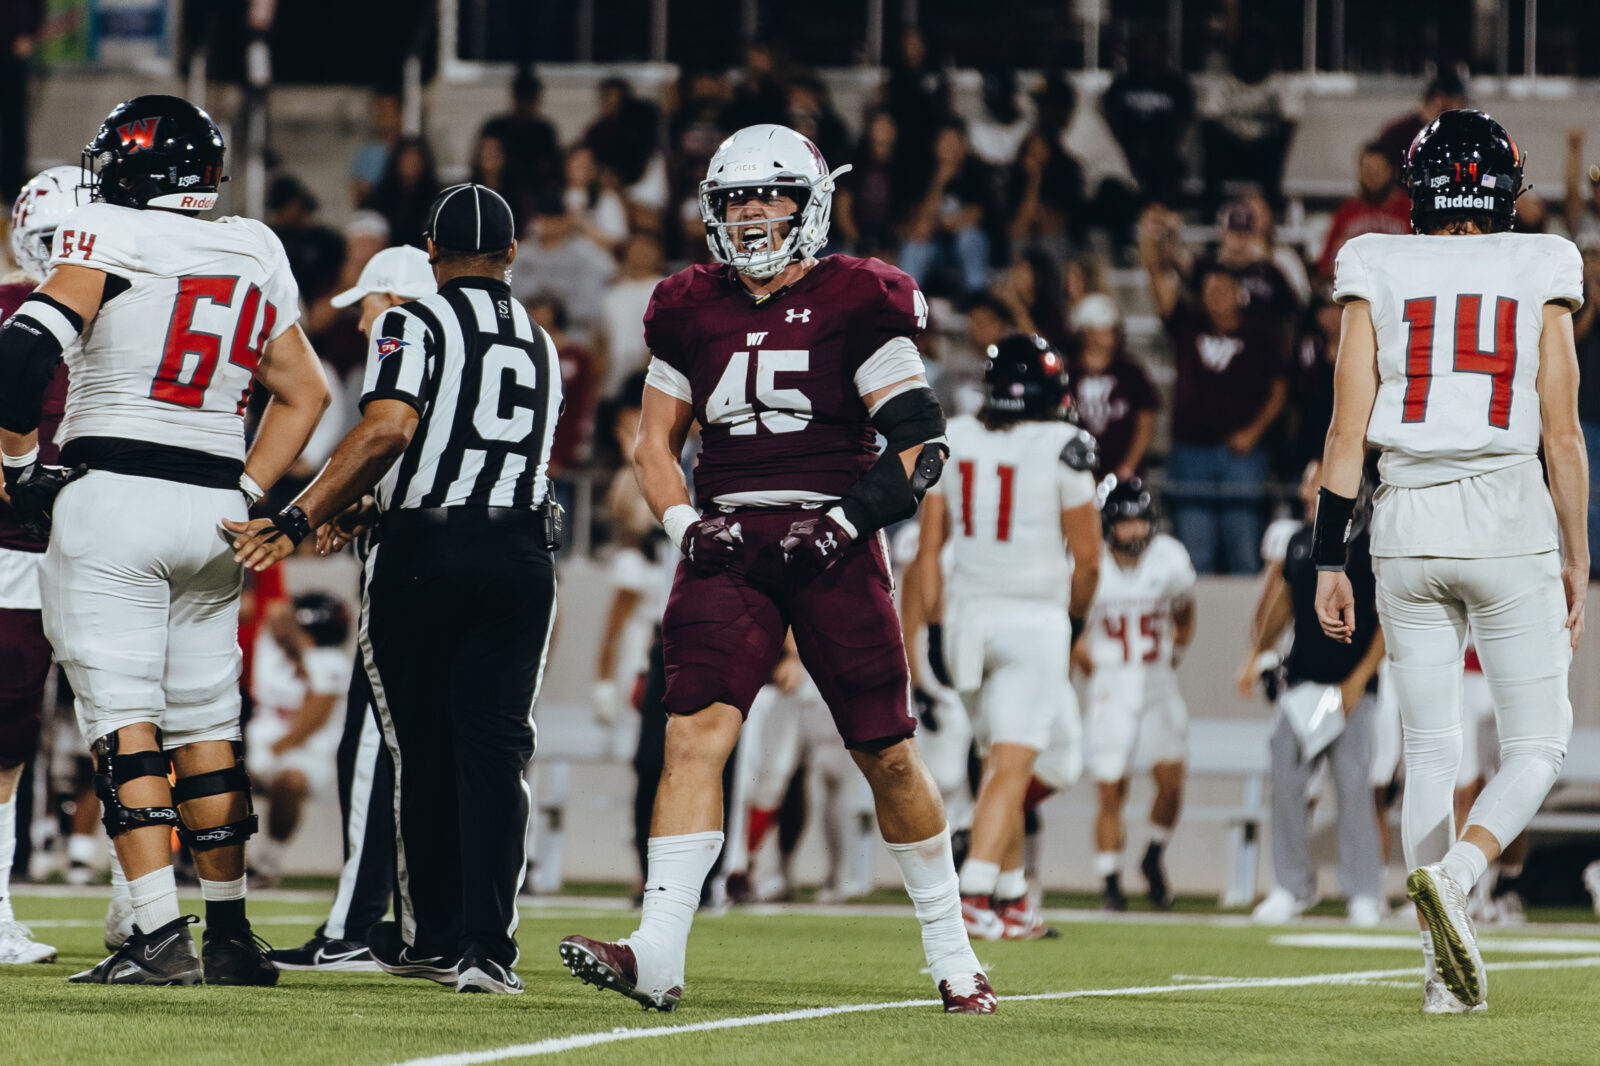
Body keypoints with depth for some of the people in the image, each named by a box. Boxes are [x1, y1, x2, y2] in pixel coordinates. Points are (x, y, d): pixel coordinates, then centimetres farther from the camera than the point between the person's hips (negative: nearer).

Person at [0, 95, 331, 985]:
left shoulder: (111, 239, -6)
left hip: (112, 500, -6)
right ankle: (231, 936, 17)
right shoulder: (255, 256, 12)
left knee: (124, 720, -7)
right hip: (213, 506, 6)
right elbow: (306, 394, 18)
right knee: (205, 726, 13)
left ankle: (162, 937, -15)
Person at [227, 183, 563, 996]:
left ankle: (432, 938, 21)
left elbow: (389, 428, -19)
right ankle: (487, 945, -12)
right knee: (492, 753, -1)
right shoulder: (541, 348, 17)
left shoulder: (415, 325, -3)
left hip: (424, 554, -3)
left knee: (425, 753, 10)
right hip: (520, 555, 3)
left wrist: (297, 523, -18)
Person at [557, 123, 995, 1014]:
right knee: (697, 730, -15)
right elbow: (656, 439, 20)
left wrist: (846, 521, -15)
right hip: (730, 543, 3)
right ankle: (658, 955, -23)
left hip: (834, 542, -3)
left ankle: (951, 952, 20)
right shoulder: (693, 312, 12)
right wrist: (684, 523, 2)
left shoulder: (855, 303, -1)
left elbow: (920, 443, -4)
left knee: (888, 754, 3)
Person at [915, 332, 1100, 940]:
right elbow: (1086, 557, -6)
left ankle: (1011, 897, 22)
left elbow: (928, 550, 5)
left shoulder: (952, 440, 3)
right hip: (1034, 618, -5)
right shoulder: (1062, 449, -10)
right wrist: (1076, 618, 12)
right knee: (1011, 768, -7)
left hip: (966, 615, 5)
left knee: (1001, 760, 17)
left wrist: (936, 627, 10)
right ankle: (975, 894, -19)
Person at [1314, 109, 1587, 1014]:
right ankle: (1455, 872, -21)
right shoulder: (1541, 276, 1)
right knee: (1538, 749, 7)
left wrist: (1329, 561, 4)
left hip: (1408, 526, 2)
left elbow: (1349, 430, 0)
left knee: (1431, 751, 11)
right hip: (1509, 528, -2)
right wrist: (1577, 557, 8)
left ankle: (1447, 966, 5)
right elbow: (1564, 436, 0)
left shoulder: (1378, 276, 3)